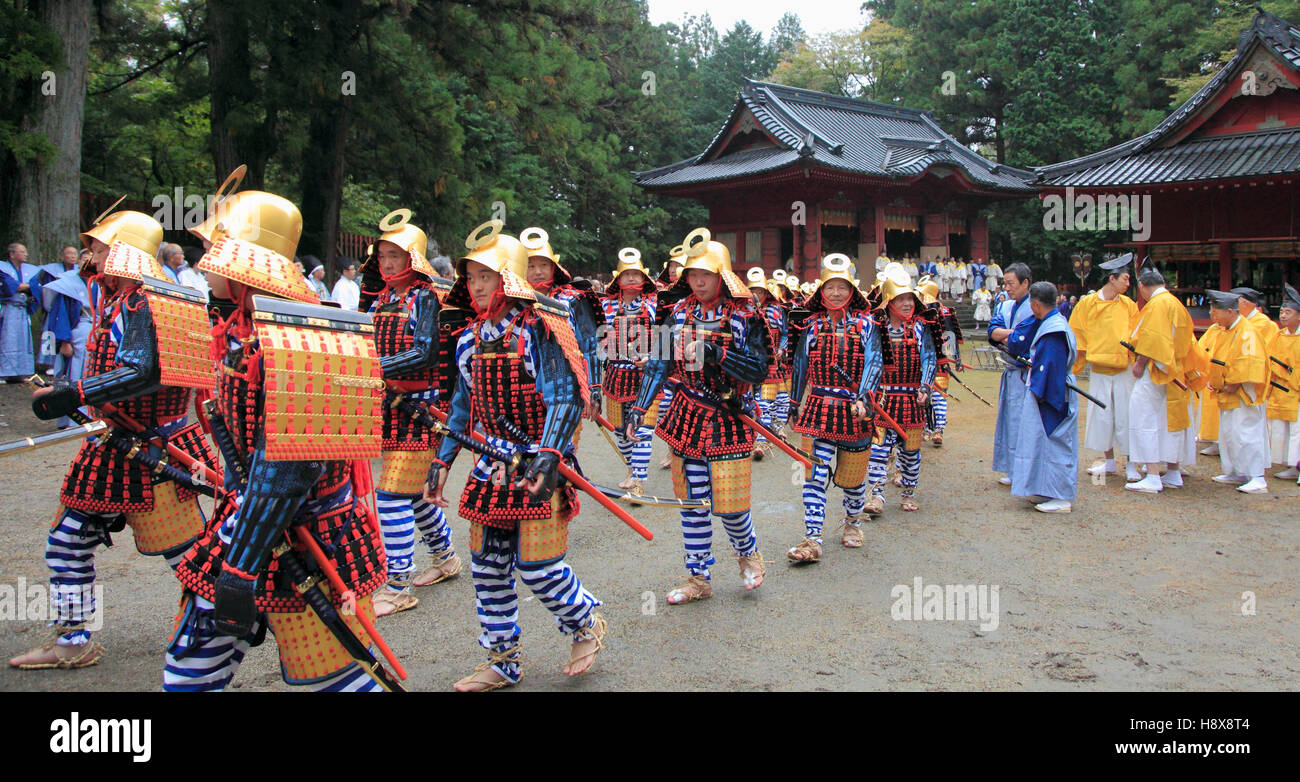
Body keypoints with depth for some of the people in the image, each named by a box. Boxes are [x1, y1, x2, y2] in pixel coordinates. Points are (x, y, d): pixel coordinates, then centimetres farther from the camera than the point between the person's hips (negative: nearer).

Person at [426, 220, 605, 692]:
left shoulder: (540, 327, -12)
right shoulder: (470, 338, 9)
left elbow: (566, 397, -16)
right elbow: (462, 405, 17)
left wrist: (548, 456, -26)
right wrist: (443, 461, 13)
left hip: (539, 463, -7)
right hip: (492, 462, 7)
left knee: (537, 565, -5)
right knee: (487, 565, 9)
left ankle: (586, 626, 24)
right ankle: (502, 662, 25)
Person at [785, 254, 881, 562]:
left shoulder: (864, 323, 3)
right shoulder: (811, 325, 7)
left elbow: (873, 363, -6)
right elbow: (800, 367, 14)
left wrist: (863, 398, -20)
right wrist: (794, 408, 16)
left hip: (854, 410, 0)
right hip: (819, 408, 1)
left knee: (853, 474, 11)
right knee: (815, 474, -7)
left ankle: (852, 523, 36)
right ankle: (812, 540, -7)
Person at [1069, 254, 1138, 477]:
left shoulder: (1128, 305, 5)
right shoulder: (1087, 304, 1)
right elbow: (1077, 336, 5)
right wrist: (1075, 367, 2)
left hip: (1123, 369, 0)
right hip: (1098, 369, 0)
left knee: (1125, 415, -1)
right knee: (1102, 416, 6)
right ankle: (1109, 462, 17)